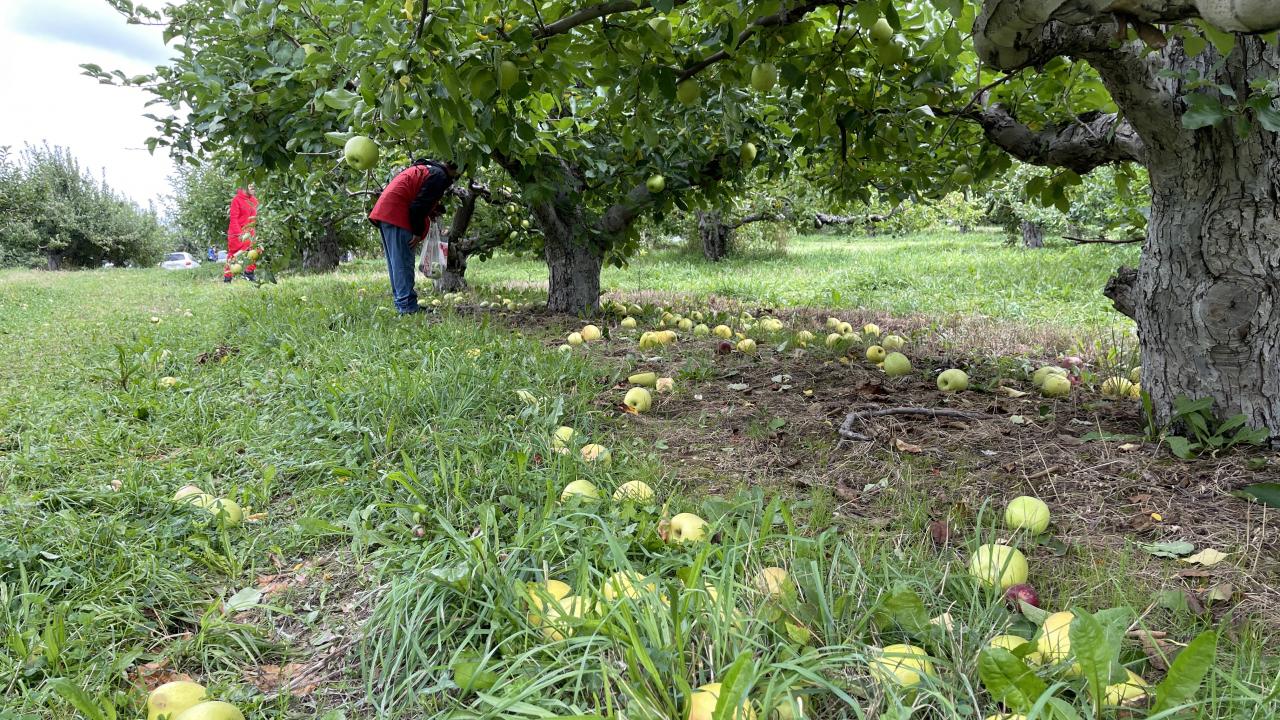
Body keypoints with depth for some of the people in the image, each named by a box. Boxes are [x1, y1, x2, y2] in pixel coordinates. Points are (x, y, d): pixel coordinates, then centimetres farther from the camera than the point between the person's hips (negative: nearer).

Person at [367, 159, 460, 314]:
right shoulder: (439, 175, -6)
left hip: (384, 211, 10)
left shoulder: (425, 169, 26)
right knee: (403, 261, -10)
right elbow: (420, 205, -14)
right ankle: (407, 306, -10)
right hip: (396, 214, -10)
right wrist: (418, 233, -10)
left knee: (395, 261, 10)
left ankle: (401, 304, 14)